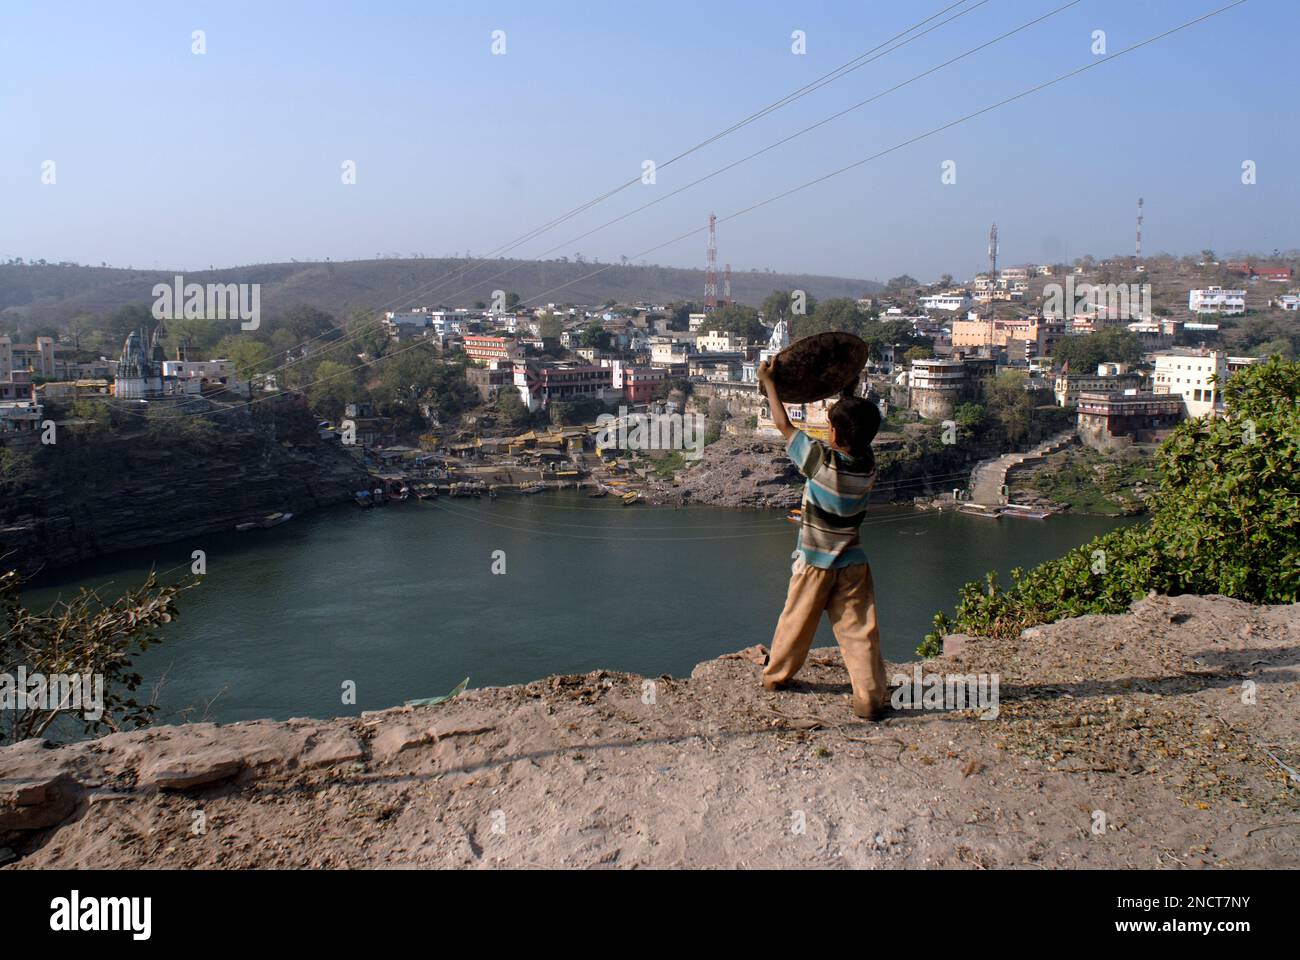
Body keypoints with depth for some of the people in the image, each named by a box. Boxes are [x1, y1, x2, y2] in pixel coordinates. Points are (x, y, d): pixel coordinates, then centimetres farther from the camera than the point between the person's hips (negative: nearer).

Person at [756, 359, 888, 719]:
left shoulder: (820, 459, -18)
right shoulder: (868, 465, -7)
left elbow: (784, 425, -6)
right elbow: (859, 435, 15)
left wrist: (768, 382, 4)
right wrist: (851, 401, 24)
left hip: (815, 562, -2)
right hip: (853, 563, 2)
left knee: (796, 623, 15)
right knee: (860, 631, 2)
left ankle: (776, 674, 33)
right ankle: (869, 697, -4)